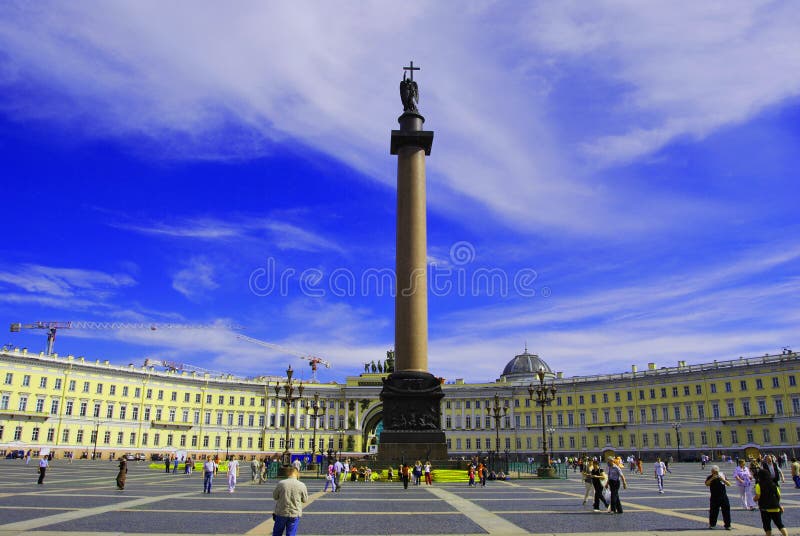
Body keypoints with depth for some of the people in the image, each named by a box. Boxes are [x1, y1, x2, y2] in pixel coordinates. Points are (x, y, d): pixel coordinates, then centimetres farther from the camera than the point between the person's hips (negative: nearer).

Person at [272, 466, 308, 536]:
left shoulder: (281, 483, -11)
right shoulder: (301, 485, -10)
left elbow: (275, 496, 1)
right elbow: (305, 499, 1)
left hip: (281, 513, 1)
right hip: (295, 514, 0)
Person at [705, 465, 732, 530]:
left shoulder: (722, 475, 2)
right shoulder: (709, 477, -4)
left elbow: (729, 484, -1)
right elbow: (706, 484, -21)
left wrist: (723, 479, -18)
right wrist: (712, 478, -30)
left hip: (724, 497, 1)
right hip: (714, 498, -1)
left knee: (726, 511, 0)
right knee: (713, 511, 6)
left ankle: (727, 525, 10)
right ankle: (712, 524, 22)